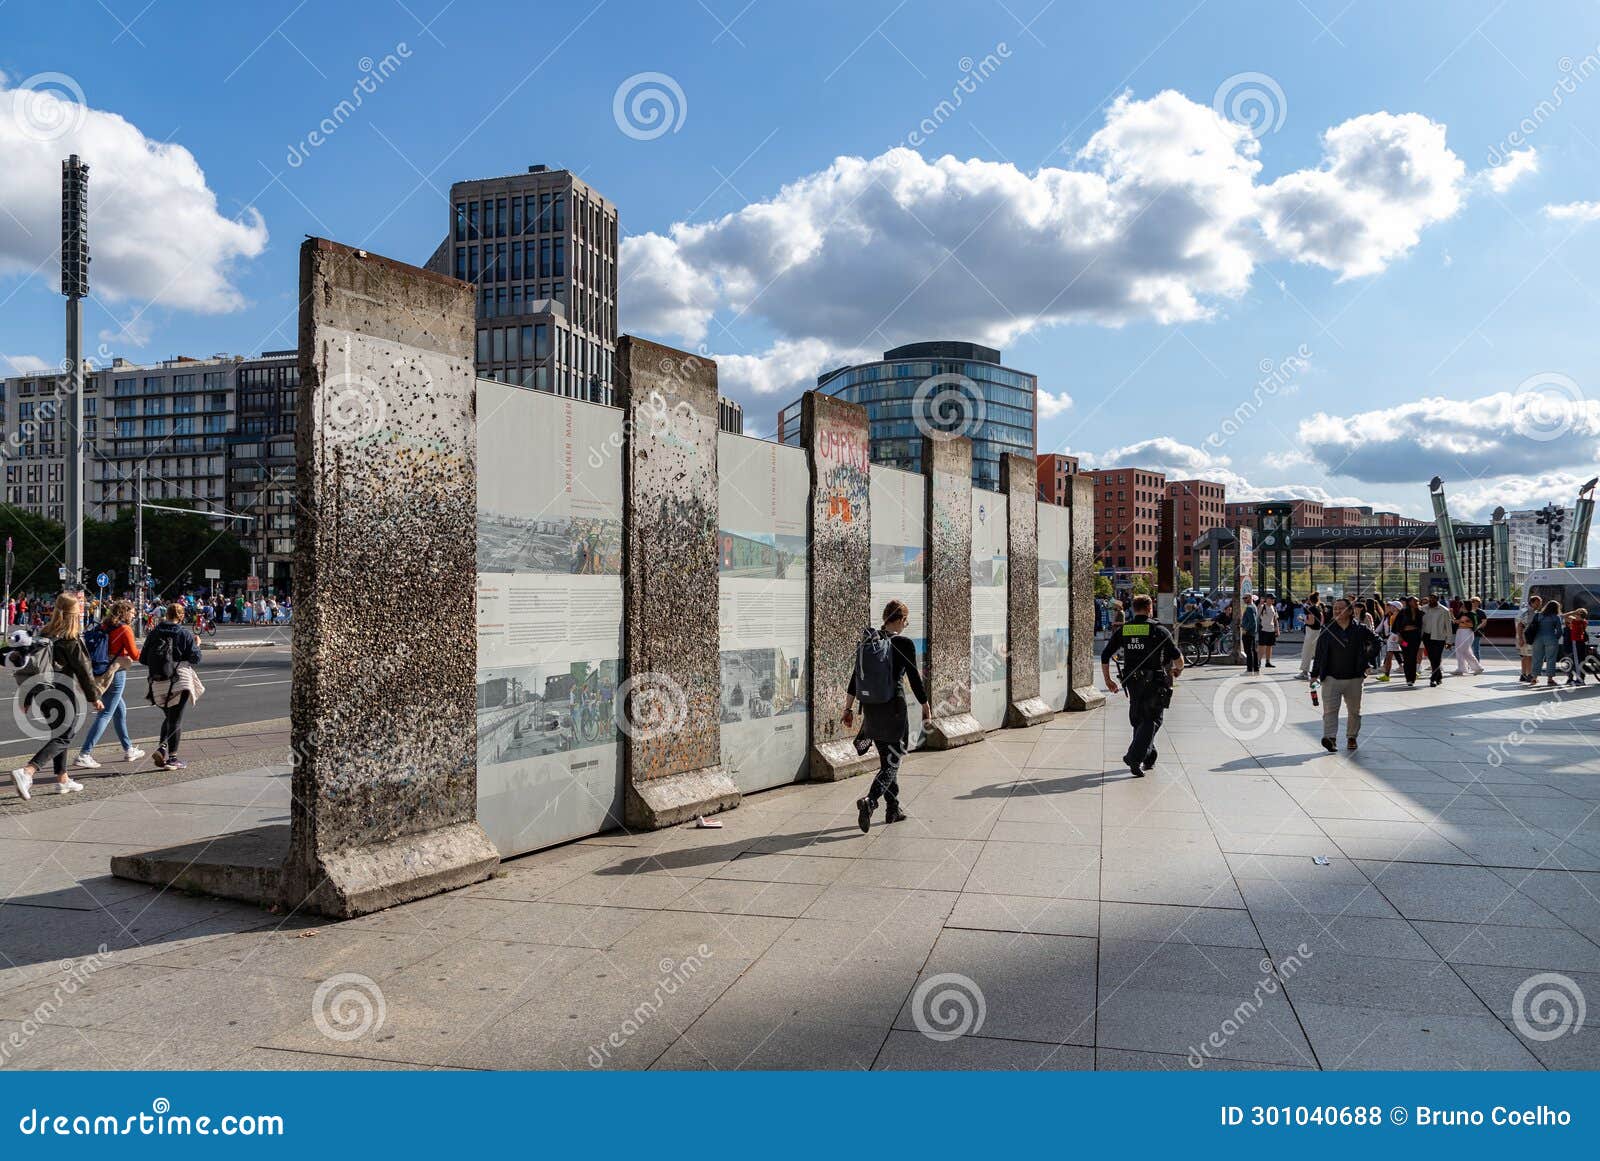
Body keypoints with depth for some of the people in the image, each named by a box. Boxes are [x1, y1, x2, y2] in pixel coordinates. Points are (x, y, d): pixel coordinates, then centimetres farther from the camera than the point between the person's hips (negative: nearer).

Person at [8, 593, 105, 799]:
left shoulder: (44, 634, 7)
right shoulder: (71, 640, -13)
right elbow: (83, 670, -10)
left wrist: (27, 698, 18)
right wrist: (94, 697, 0)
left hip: (42, 693, 7)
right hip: (63, 694, -7)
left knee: (58, 735, 18)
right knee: (63, 738, -2)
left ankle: (63, 780, 23)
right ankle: (26, 772, -18)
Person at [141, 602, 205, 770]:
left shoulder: (154, 633, 2)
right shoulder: (185, 634, -7)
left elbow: (143, 659, 5)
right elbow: (195, 659, -4)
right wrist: (197, 645, 13)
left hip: (158, 684, 4)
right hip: (179, 683, -3)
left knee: (169, 717, 21)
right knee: (176, 720, 4)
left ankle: (161, 747, 2)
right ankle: (172, 758, 6)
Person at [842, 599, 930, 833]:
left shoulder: (867, 642, 4)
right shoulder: (904, 644, -11)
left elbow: (855, 677, 6)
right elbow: (915, 679, -8)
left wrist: (848, 708, 13)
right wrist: (926, 707, 5)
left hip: (870, 709, 6)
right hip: (893, 709, -6)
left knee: (886, 760, 19)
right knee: (892, 762, 1)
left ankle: (893, 809, 26)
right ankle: (869, 801, -20)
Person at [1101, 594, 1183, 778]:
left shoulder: (1123, 630, 5)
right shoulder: (1158, 630, -6)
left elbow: (1105, 656, 3)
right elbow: (1177, 657, -5)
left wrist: (1108, 680, 12)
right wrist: (1178, 669, 17)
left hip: (1132, 682, 4)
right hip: (1155, 682, -4)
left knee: (1138, 720, 17)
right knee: (1151, 720, -1)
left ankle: (1148, 758, 24)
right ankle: (1134, 757, -16)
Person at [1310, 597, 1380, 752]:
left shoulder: (1360, 629, 0)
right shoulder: (1327, 631, 0)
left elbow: (1376, 641, 14)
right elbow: (1319, 654, 4)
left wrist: (1368, 661, 6)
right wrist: (1314, 674, 2)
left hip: (1354, 678, 1)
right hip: (1331, 677, -1)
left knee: (1354, 710, 11)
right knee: (1330, 709, -12)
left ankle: (1351, 737, 24)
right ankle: (1330, 738, -17)